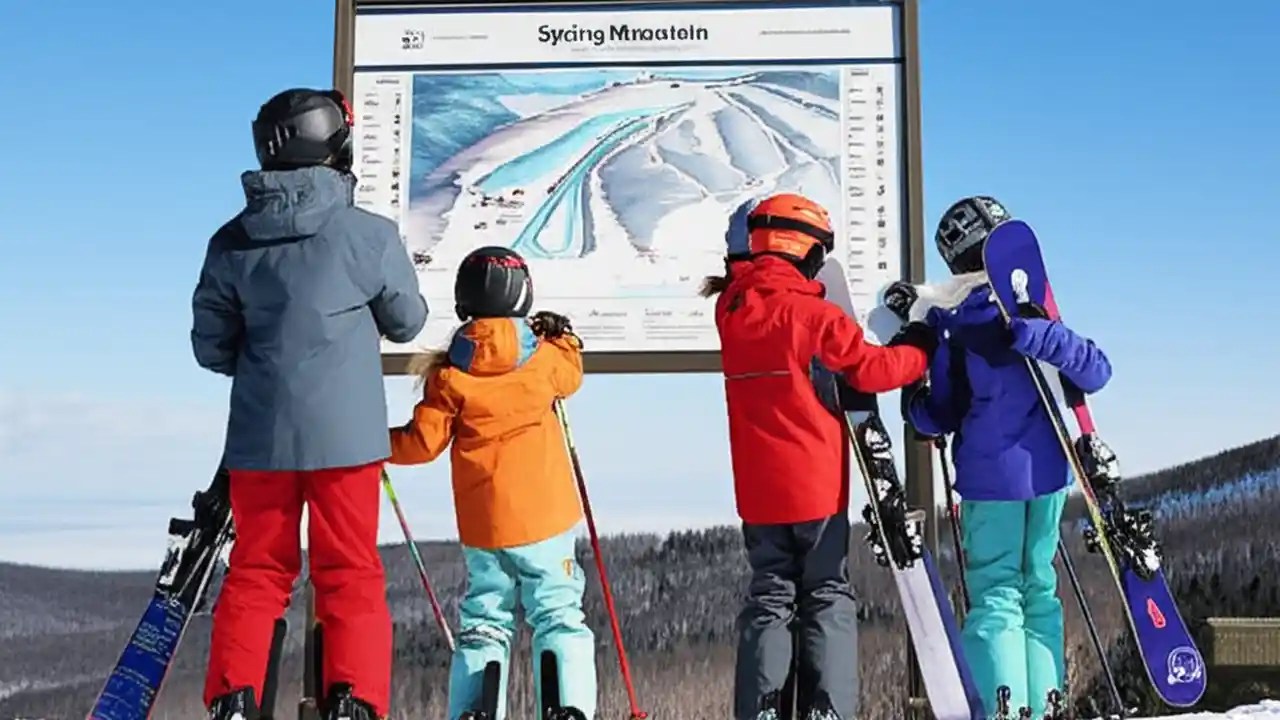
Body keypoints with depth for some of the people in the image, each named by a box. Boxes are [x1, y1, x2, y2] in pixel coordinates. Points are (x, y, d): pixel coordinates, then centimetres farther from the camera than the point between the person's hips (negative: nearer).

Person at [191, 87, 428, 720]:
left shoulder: (231, 242, 1)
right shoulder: (369, 235, -8)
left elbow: (210, 346, 7)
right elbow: (407, 322, 6)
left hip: (259, 436, 3)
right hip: (345, 432, -3)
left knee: (256, 571, 14)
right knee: (350, 574, 7)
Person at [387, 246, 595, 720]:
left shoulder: (448, 374, -7)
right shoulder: (544, 358, -4)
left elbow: (422, 442, -4)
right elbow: (571, 377, 19)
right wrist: (563, 338, 36)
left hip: (481, 522, 1)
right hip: (545, 514, -1)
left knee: (483, 621, 12)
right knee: (559, 616, 5)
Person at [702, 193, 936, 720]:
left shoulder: (732, 310, 2)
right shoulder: (815, 315, -13)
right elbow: (872, 370, -8)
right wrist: (919, 348, 8)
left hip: (757, 488, 4)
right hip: (816, 484, -4)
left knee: (769, 597, 11)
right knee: (828, 598, 6)